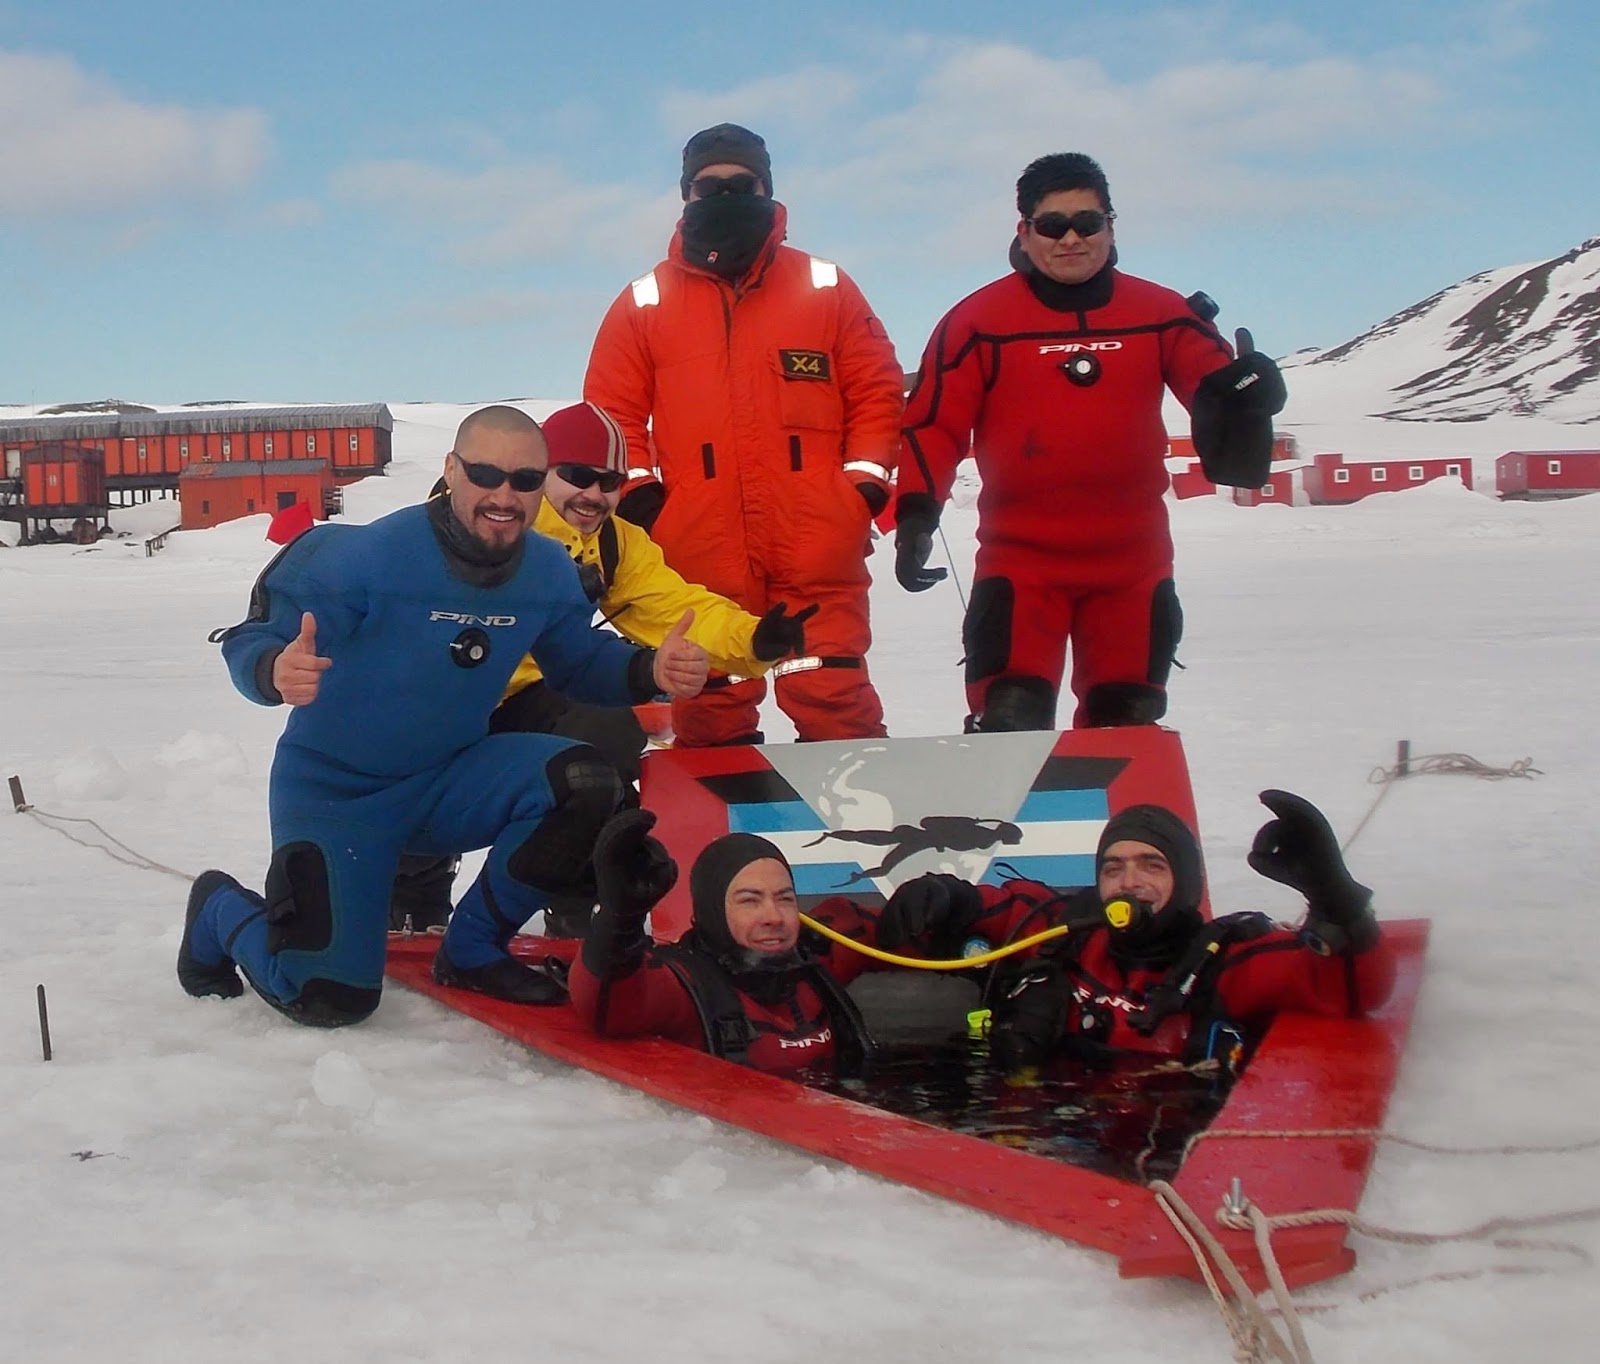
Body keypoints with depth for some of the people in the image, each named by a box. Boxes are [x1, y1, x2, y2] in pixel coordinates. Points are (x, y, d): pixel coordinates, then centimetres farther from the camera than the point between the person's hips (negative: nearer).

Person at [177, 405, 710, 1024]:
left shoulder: (549, 571, -9)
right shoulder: (366, 555, -25)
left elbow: (580, 661, 6)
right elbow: (252, 641, -23)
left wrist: (650, 671, -16)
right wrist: (277, 672, -48)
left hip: (448, 784, 5)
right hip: (335, 791, -4)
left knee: (584, 785, -22)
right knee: (330, 999, -11)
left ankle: (472, 950, 0)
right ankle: (222, 909, 25)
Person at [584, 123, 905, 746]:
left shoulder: (825, 287, 9)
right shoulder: (645, 303, 9)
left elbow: (877, 390, 10)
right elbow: (612, 413, 10)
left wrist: (865, 484, 0)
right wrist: (638, 493, -2)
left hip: (819, 556, -1)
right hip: (697, 559, 1)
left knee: (836, 706, -2)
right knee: (709, 715, 6)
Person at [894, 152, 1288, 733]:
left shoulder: (1162, 315, 4)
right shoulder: (978, 320, -2)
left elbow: (1218, 390, 2)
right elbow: (933, 422, -3)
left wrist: (1245, 394, -22)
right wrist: (916, 514, -15)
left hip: (1133, 560, 3)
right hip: (1020, 558, -3)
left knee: (1126, 726, 14)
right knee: (1010, 723, -11)